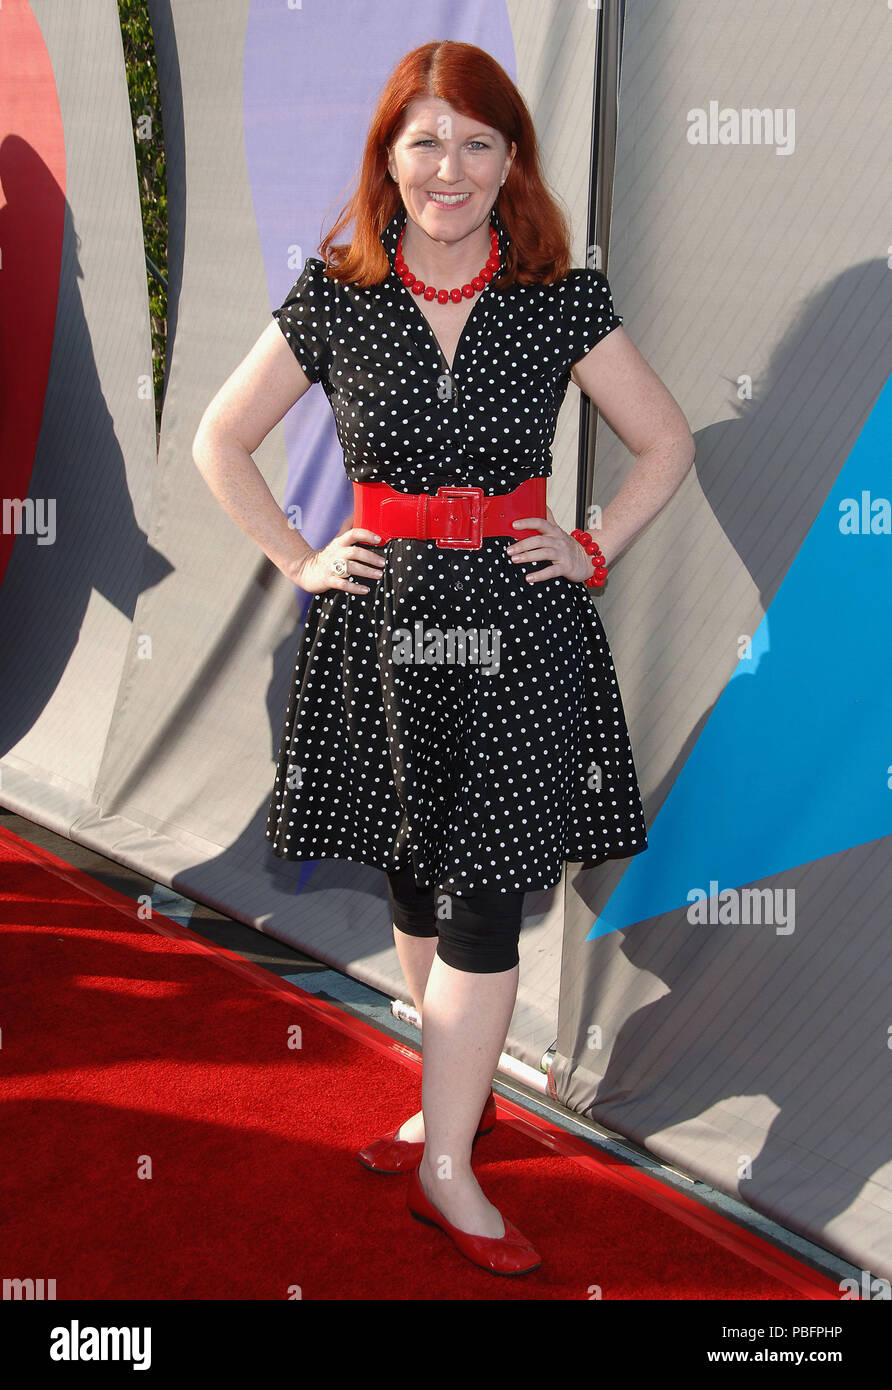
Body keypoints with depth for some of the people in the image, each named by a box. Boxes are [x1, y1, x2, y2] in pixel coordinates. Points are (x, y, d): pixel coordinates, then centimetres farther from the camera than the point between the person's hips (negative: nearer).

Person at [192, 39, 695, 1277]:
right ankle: (463, 1094, 35)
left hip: (519, 627, -1)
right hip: (384, 619, 1)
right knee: (415, 883, 12)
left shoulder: (563, 300, 0)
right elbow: (221, 442, 9)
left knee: (483, 894, -1)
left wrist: (593, 554, 1)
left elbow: (667, 444, 10)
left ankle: (446, 1159, 12)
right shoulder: (333, 298, 0)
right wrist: (298, 559, 3)